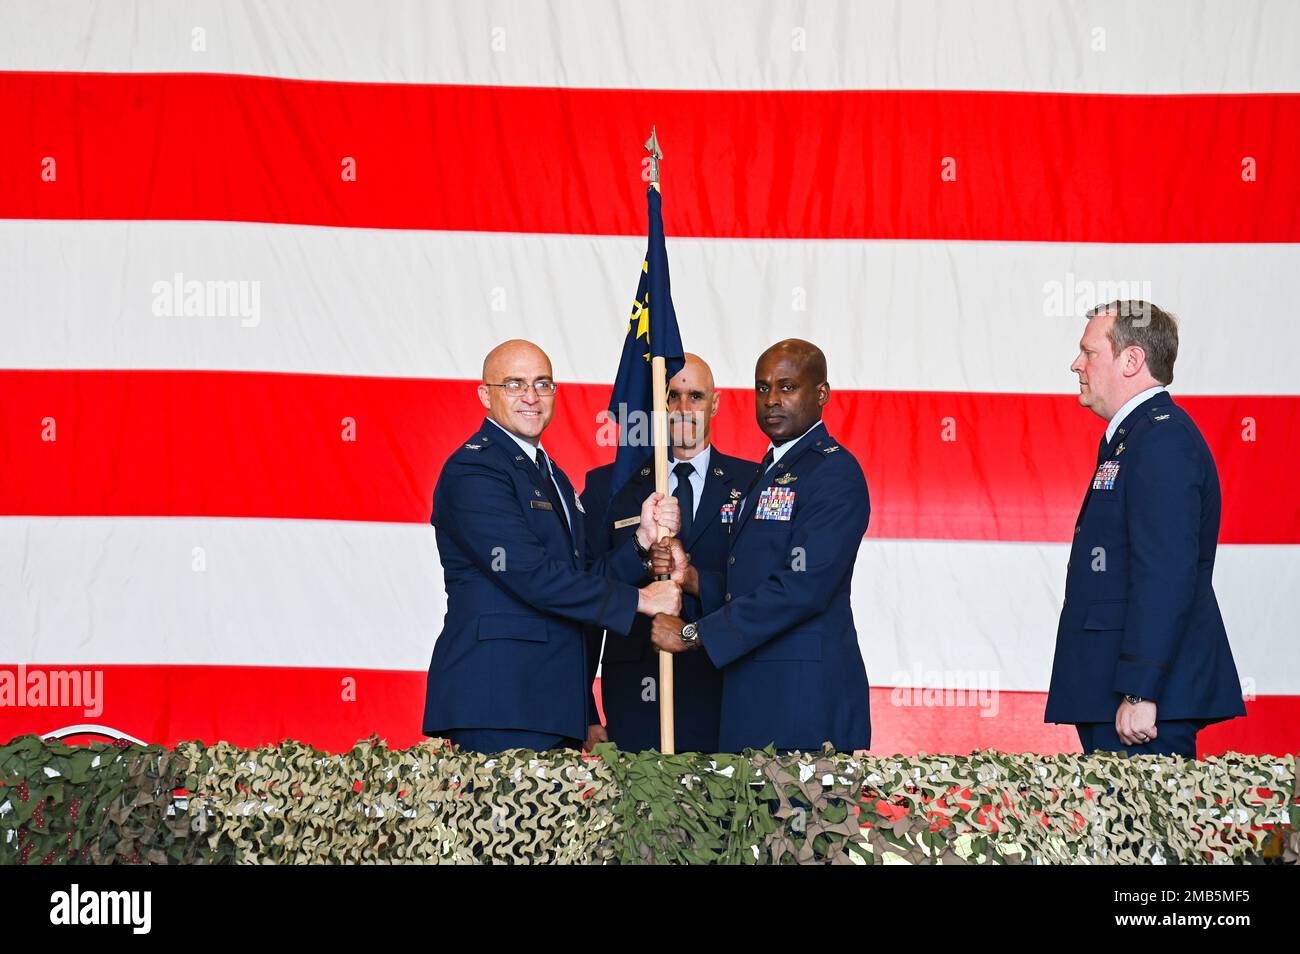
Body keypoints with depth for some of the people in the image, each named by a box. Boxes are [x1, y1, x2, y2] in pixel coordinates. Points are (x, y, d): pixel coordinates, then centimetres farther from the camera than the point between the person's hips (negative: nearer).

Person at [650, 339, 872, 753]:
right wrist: (690, 577, 0)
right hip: (753, 688, 8)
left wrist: (692, 634, -15)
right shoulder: (767, 472, 22)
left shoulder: (833, 472, -9)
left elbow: (802, 589, -19)